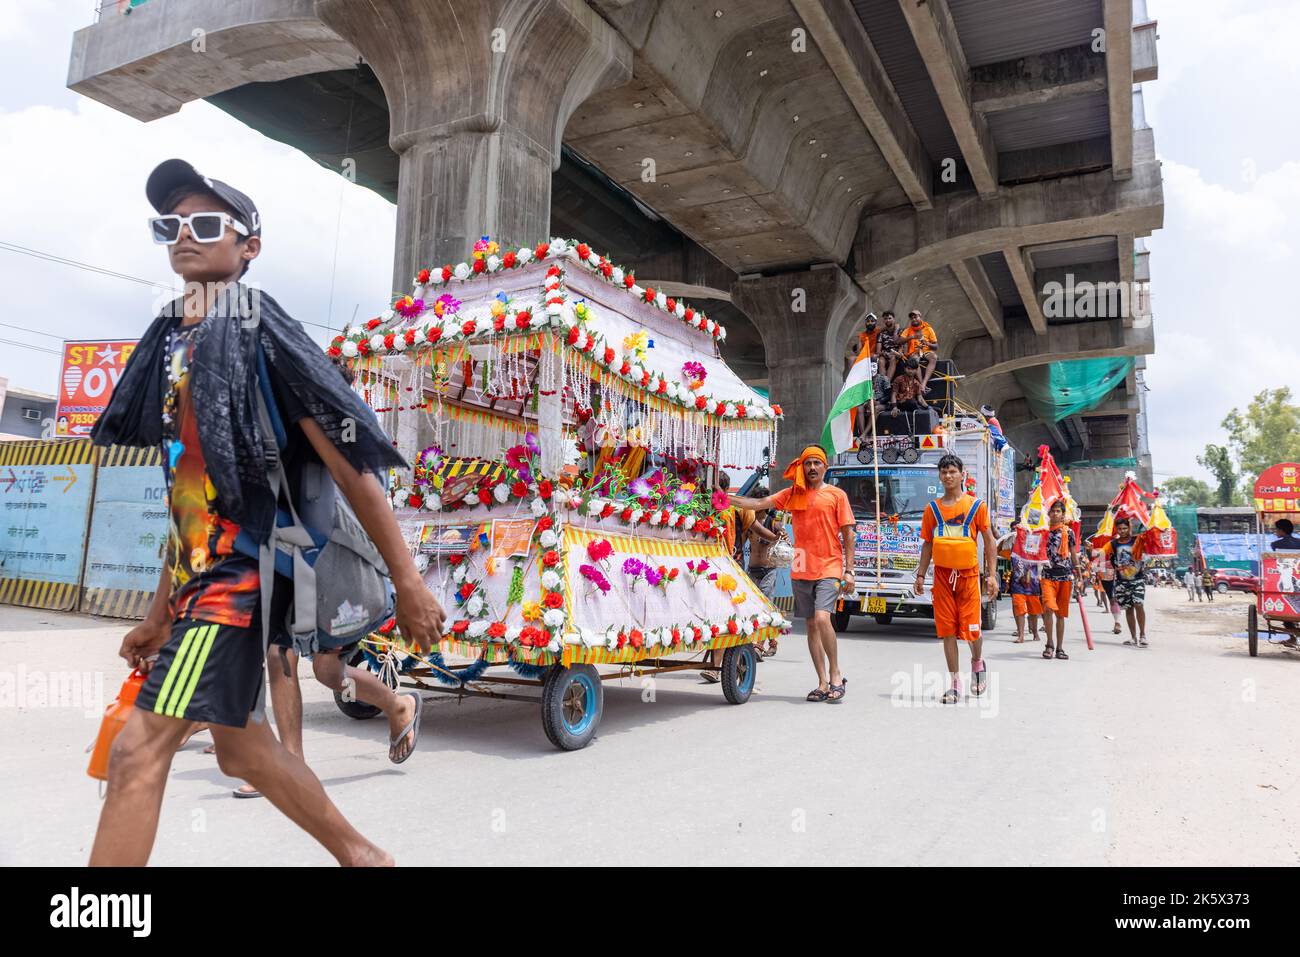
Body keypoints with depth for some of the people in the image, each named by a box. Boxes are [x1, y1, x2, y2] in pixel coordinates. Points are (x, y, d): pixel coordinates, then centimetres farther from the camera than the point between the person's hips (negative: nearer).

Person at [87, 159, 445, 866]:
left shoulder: (259, 330, -10)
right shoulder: (172, 341, 14)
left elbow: (349, 463, -14)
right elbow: (186, 489, 16)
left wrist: (407, 582, -15)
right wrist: (161, 614, 18)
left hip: (245, 569, -9)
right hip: (201, 572, 9)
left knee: (137, 750, -8)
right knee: (241, 747, 18)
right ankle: (361, 856, 35)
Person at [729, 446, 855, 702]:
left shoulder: (837, 495, 2)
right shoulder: (792, 494, 11)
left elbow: (848, 534, 1)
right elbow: (759, 503, 6)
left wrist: (849, 570, -4)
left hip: (829, 569, -4)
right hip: (801, 571, 4)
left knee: (822, 618, -20)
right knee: (811, 625, 7)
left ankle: (836, 674, -1)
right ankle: (823, 683, 16)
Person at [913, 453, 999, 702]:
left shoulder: (976, 505, 1)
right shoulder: (933, 508, 8)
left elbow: (989, 541, 3)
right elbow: (927, 544, 13)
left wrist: (991, 575, -4)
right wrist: (920, 575, 8)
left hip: (969, 575, -2)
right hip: (942, 576, 2)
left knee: (971, 629, -2)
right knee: (947, 630, 2)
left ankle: (977, 663, 31)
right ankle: (954, 684, 11)